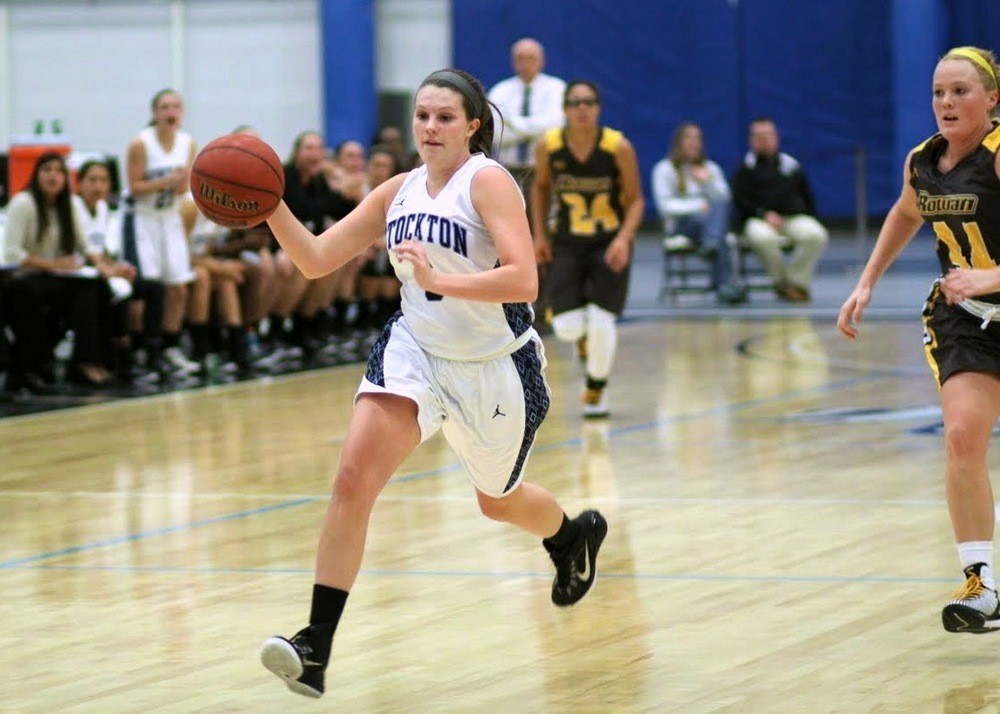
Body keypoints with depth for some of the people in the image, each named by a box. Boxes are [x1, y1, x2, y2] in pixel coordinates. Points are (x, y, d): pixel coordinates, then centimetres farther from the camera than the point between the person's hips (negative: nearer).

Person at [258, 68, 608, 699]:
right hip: (416, 350, 4)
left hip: (495, 364, -4)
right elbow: (316, 259, 1)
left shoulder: (488, 182, -15)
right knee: (354, 478, -20)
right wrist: (271, 205, -16)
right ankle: (316, 648, -23)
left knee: (498, 501, 20)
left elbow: (523, 280, -27)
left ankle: (576, 535, 58)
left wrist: (438, 280, -38)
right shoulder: (398, 192, 2)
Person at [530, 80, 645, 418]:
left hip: (609, 245, -2)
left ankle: (596, 390, 15)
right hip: (567, 242, 2)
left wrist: (624, 238, -23)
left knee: (601, 322, -12)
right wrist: (539, 234, 2)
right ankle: (585, 336, 30)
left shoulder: (619, 148, -17)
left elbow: (635, 199, -8)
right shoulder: (548, 146, -11)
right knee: (566, 327, -11)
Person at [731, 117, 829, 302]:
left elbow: (807, 197, 22)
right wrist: (765, 215, -16)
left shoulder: (791, 165, 20)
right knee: (762, 238, -40)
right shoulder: (745, 169, 11)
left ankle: (797, 281, -14)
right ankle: (781, 281, -16)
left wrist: (810, 220, 5)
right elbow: (741, 200, -1)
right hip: (758, 220, -3)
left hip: (794, 217, 3)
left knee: (817, 235, -30)